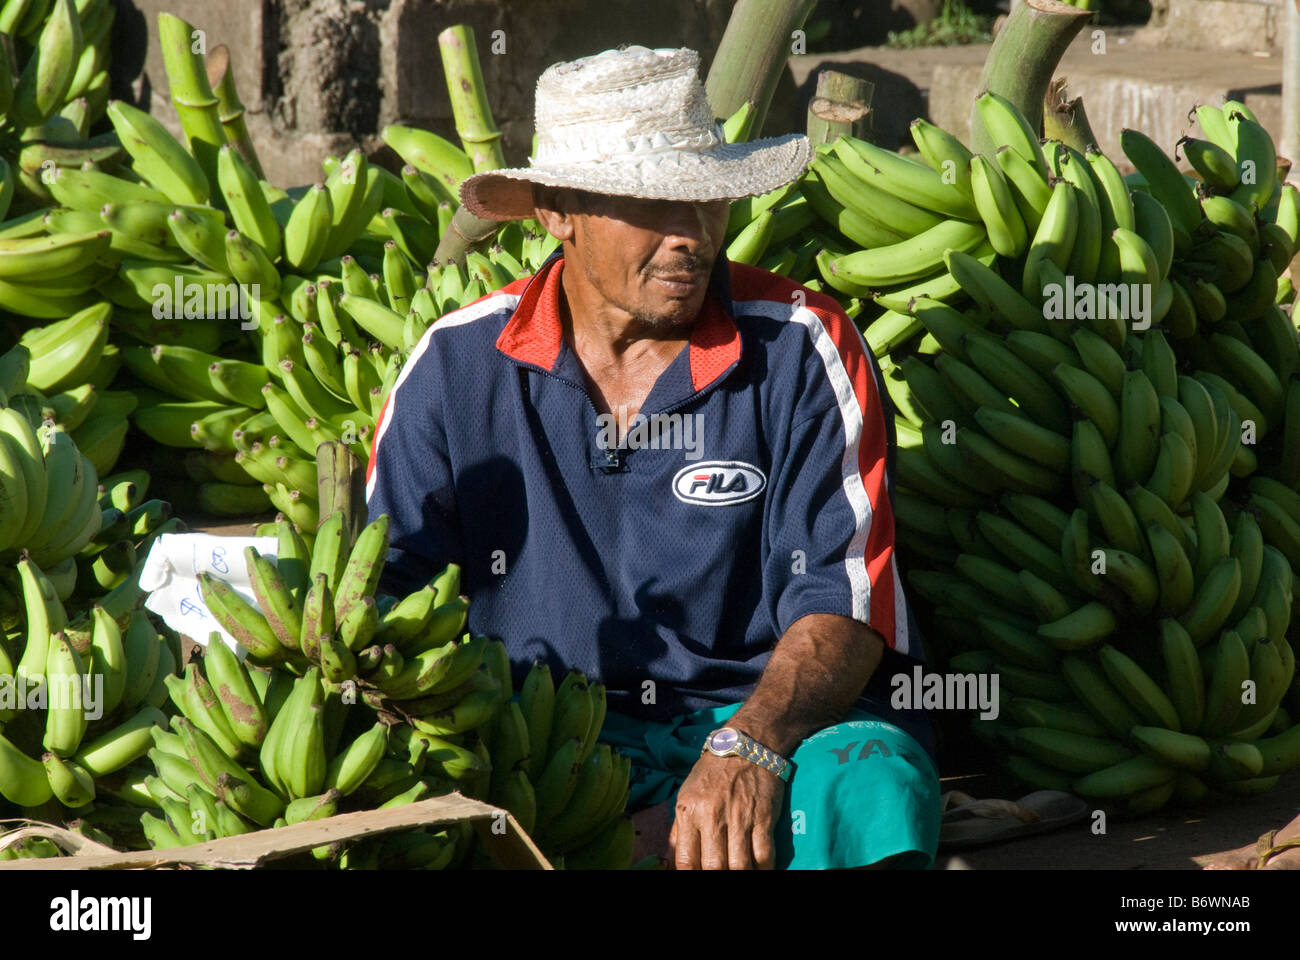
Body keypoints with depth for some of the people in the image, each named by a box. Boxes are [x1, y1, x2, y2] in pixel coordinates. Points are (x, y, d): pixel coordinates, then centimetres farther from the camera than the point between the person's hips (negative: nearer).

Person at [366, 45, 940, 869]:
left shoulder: (803, 350, -2)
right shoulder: (458, 364, 4)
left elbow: (844, 601, -7)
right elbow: (383, 594, 5)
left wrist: (747, 746, -28)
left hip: (776, 716, -1)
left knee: (870, 785, -36)